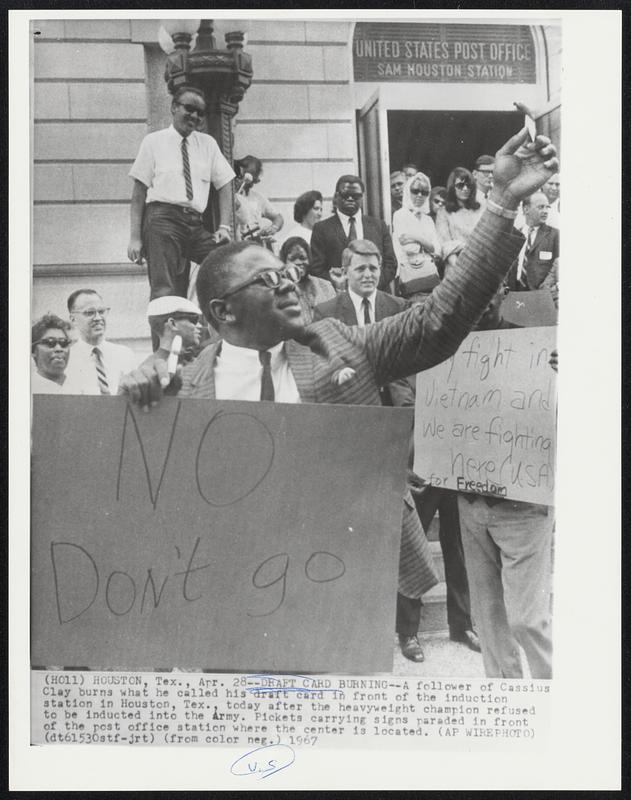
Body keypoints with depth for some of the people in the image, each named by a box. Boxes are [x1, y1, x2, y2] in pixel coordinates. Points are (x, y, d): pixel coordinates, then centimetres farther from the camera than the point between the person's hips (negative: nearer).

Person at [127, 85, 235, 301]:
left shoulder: (208, 144, 17)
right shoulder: (154, 141, 8)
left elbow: (225, 185, 14)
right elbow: (139, 190, 4)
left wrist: (224, 227, -1)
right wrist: (135, 237, -4)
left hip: (196, 224, 4)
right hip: (162, 219, -4)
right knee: (164, 292, -15)